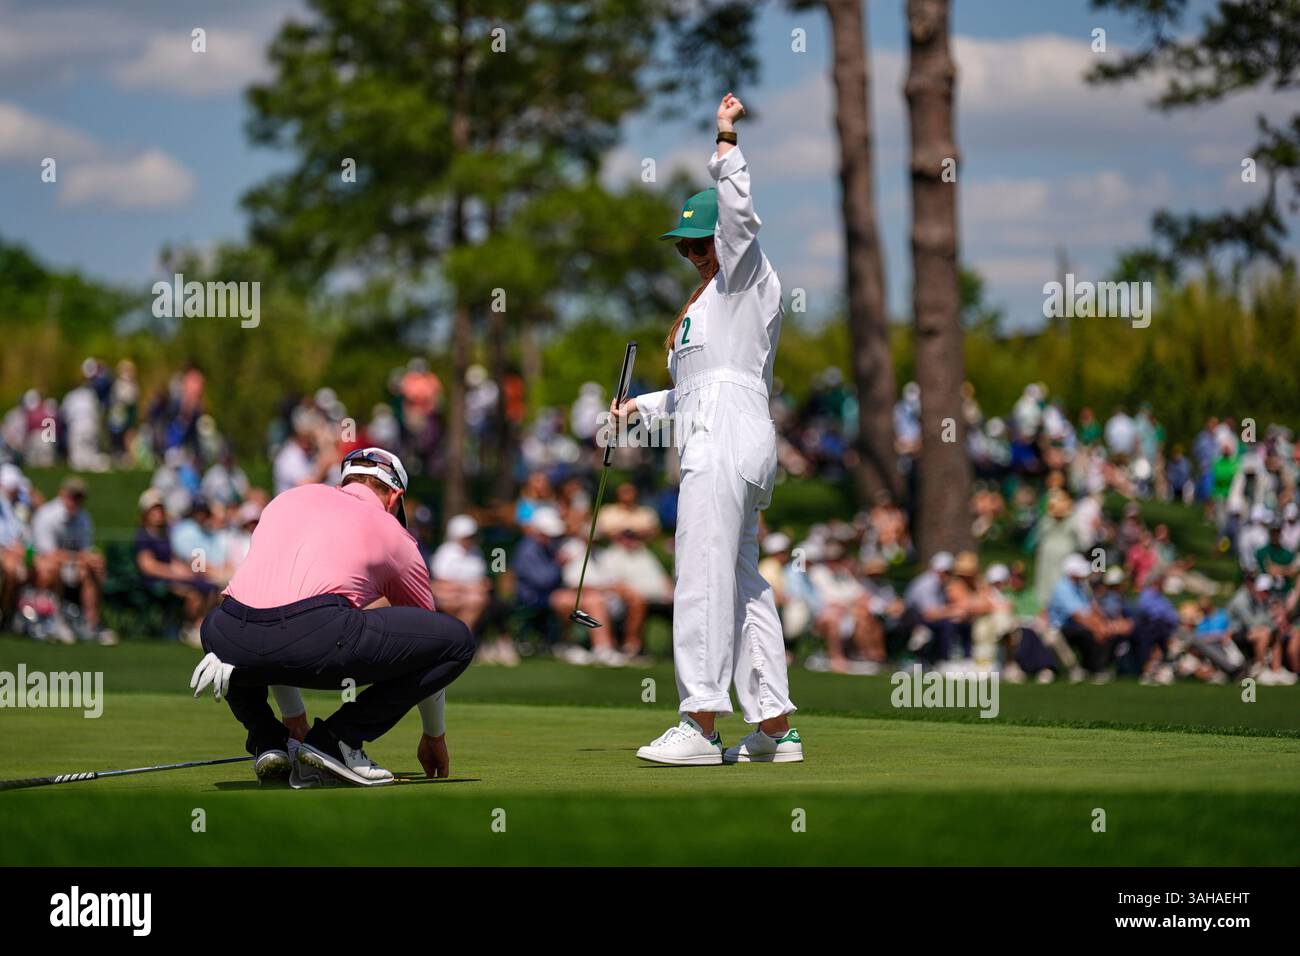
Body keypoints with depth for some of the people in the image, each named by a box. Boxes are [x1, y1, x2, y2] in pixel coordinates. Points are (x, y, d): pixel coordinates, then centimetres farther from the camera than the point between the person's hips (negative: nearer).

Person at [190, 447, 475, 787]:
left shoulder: (288, 497, 36)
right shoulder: (391, 532, 26)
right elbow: (430, 636, 36)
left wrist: (292, 715, 48)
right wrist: (434, 736, 50)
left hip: (236, 643, 5)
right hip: (317, 636, -5)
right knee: (458, 641, 10)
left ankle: (266, 742, 20)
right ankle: (336, 741, 6)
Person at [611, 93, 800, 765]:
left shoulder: (747, 277, 2)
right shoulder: (711, 298, 29)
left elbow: (739, 214, -17)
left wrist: (726, 140, -18)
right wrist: (638, 408, 29)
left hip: (726, 437, -11)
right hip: (712, 442, 11)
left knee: (704, 580, -14)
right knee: (740, 583, 8)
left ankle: (700, 723, -18)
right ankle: (775, 728, 7)